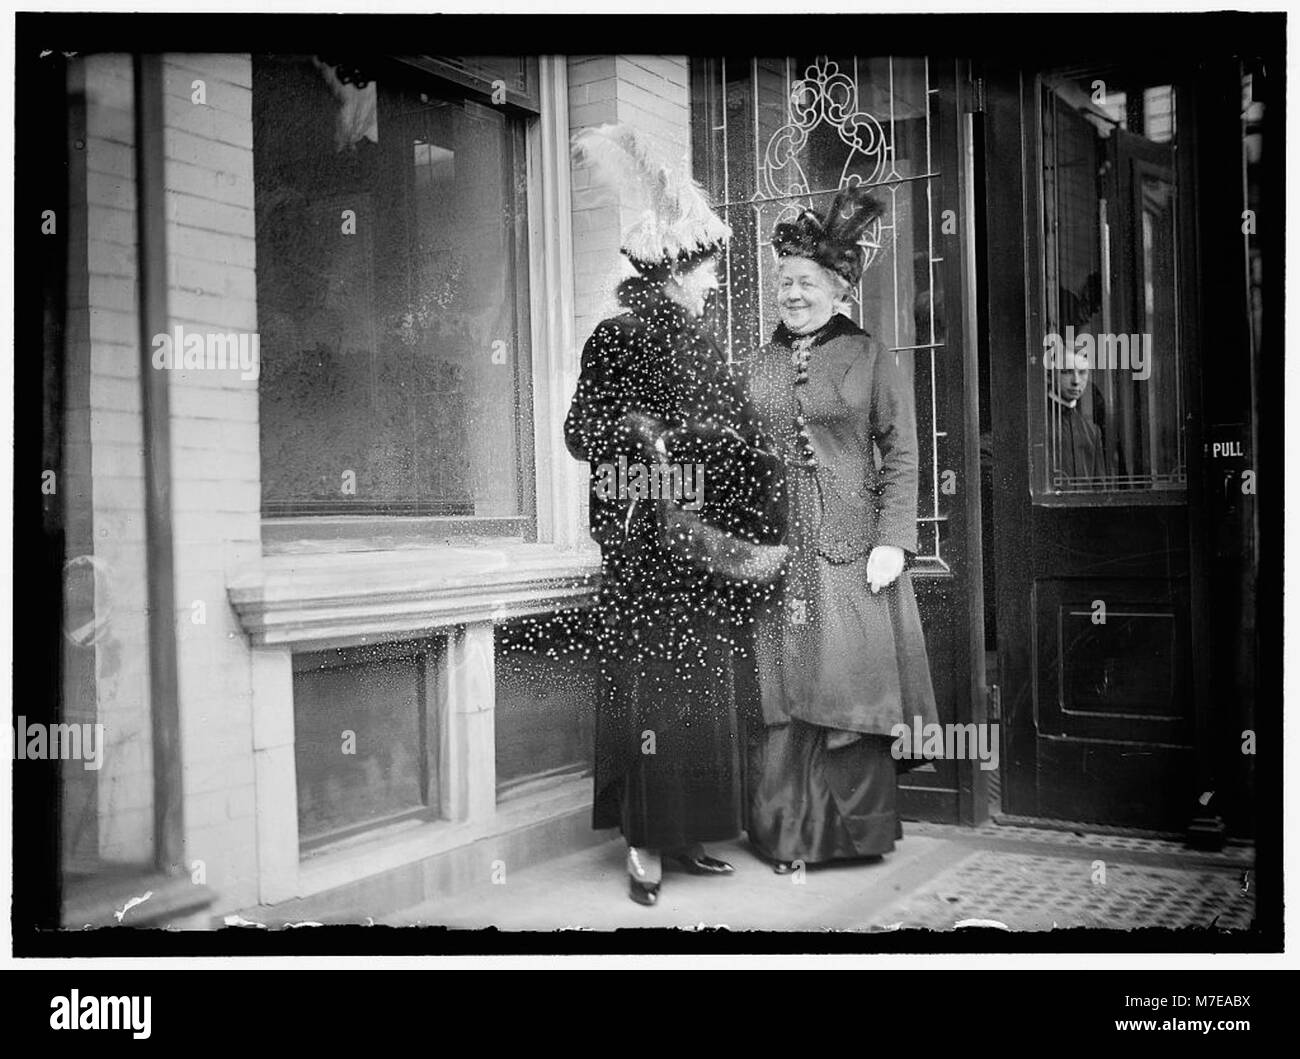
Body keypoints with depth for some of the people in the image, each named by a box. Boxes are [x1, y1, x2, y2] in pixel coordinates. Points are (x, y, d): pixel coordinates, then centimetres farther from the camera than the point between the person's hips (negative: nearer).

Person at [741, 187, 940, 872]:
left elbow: (901, 459, -1)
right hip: (774, 549, 3)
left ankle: (852, 830, 13)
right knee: (782, 687, 4)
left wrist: (892, 540, -10)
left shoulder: (873, 361, 3)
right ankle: (786, 834, 13)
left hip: (850, 549, -3)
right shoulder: (759, 367, 14)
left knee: (850, 682, 0)